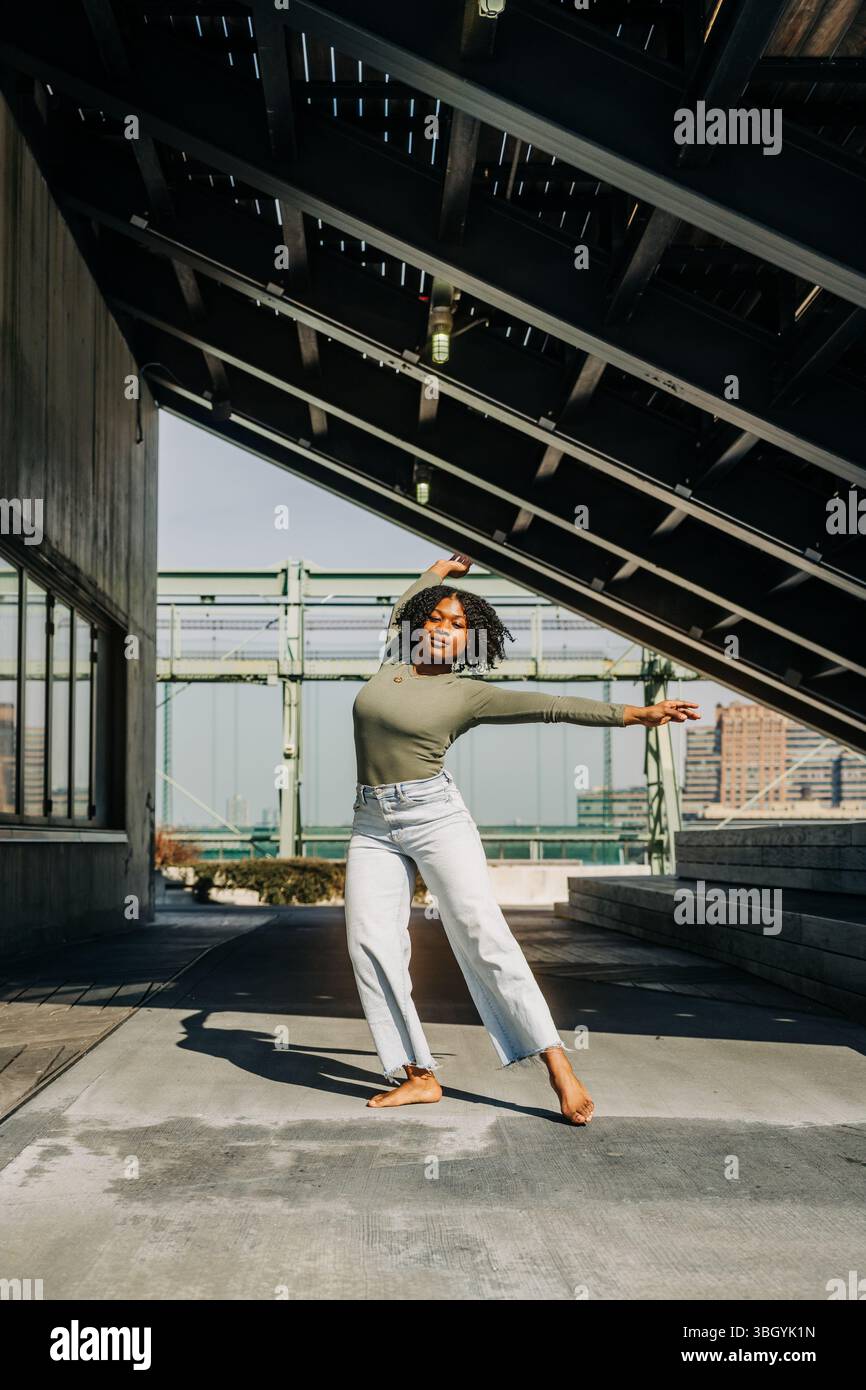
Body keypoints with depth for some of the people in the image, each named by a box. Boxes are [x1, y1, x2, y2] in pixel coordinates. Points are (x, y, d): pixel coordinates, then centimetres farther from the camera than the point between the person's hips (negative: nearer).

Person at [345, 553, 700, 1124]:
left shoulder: (469, 694, 0)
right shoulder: (395, 662, 12)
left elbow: (552, 706, -4)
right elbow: (404, 606, 32)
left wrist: (635, 714, -8)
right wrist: (442, 569, 47)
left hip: (434, 813, -4)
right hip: (373, 824, 5)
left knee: (482, 934, -14)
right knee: (371, 941, -8)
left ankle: (558, 1064, -14)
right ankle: (419, 1075, -3)